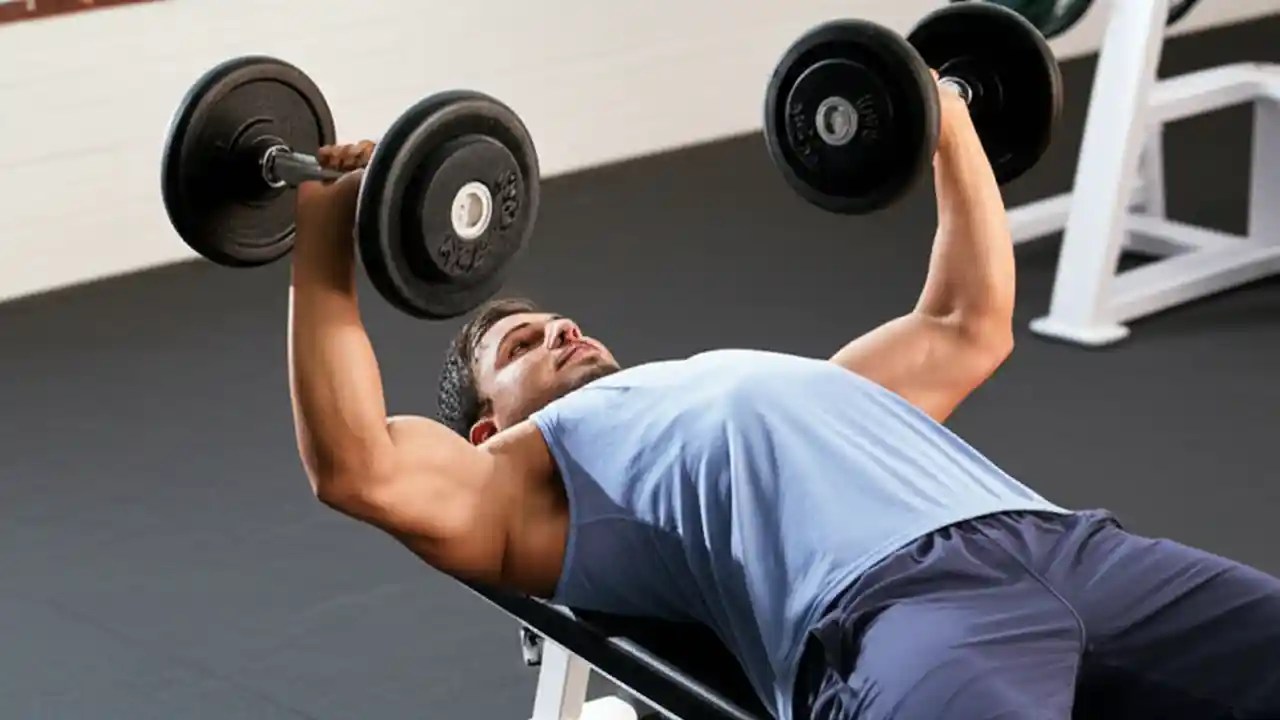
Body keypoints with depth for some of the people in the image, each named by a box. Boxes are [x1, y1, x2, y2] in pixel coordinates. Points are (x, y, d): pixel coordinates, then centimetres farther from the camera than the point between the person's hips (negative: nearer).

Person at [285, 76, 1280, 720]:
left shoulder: (793, 385, 43)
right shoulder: (529, 476, 25)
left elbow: (970, 328, 51)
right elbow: (357, 468, 8)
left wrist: (949, 127, 56)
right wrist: (322, 251, 10)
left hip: (1073, 544, 7)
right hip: (889, 601, -6)